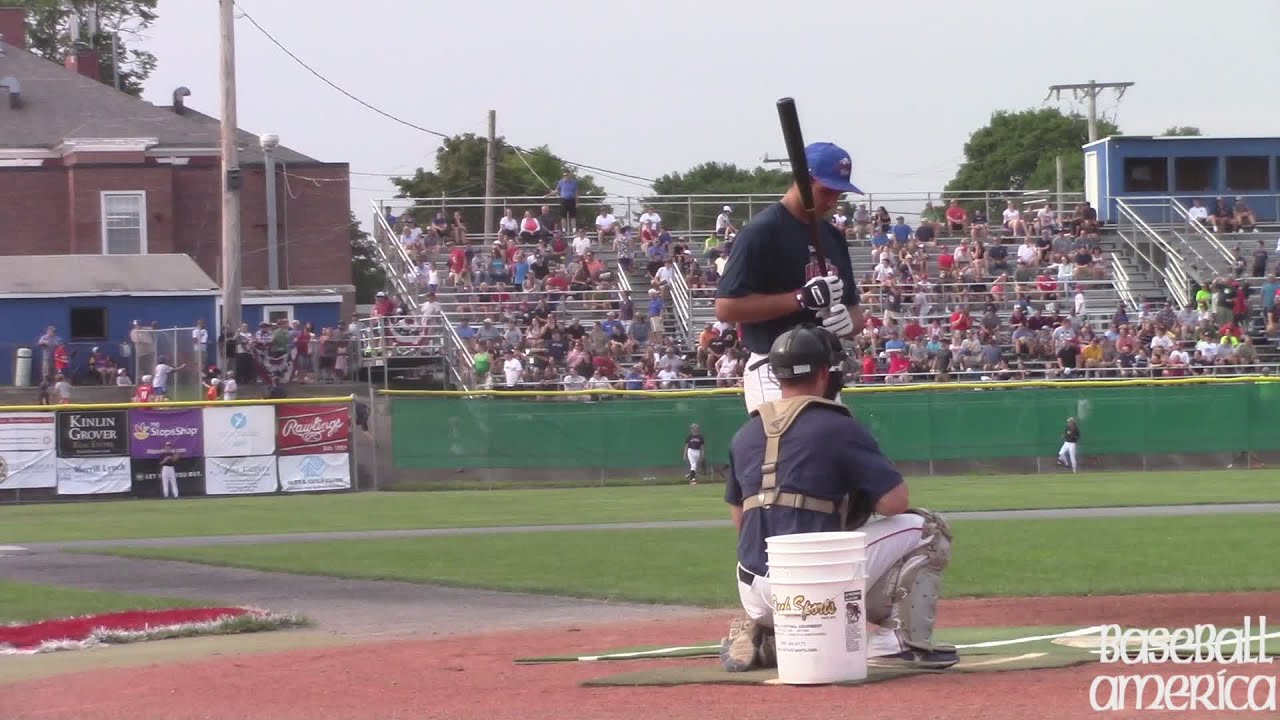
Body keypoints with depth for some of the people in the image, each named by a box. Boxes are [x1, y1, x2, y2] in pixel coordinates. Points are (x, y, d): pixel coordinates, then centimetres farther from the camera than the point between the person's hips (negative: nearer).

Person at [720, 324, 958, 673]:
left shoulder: (744, 435, 13)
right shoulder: (838, 427, -6)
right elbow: (896, 502, -9)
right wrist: (859, 500, 12)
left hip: (754, 595, 6)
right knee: (925, 528, 7)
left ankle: (760, 636, 8)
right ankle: (902, 641, -1)